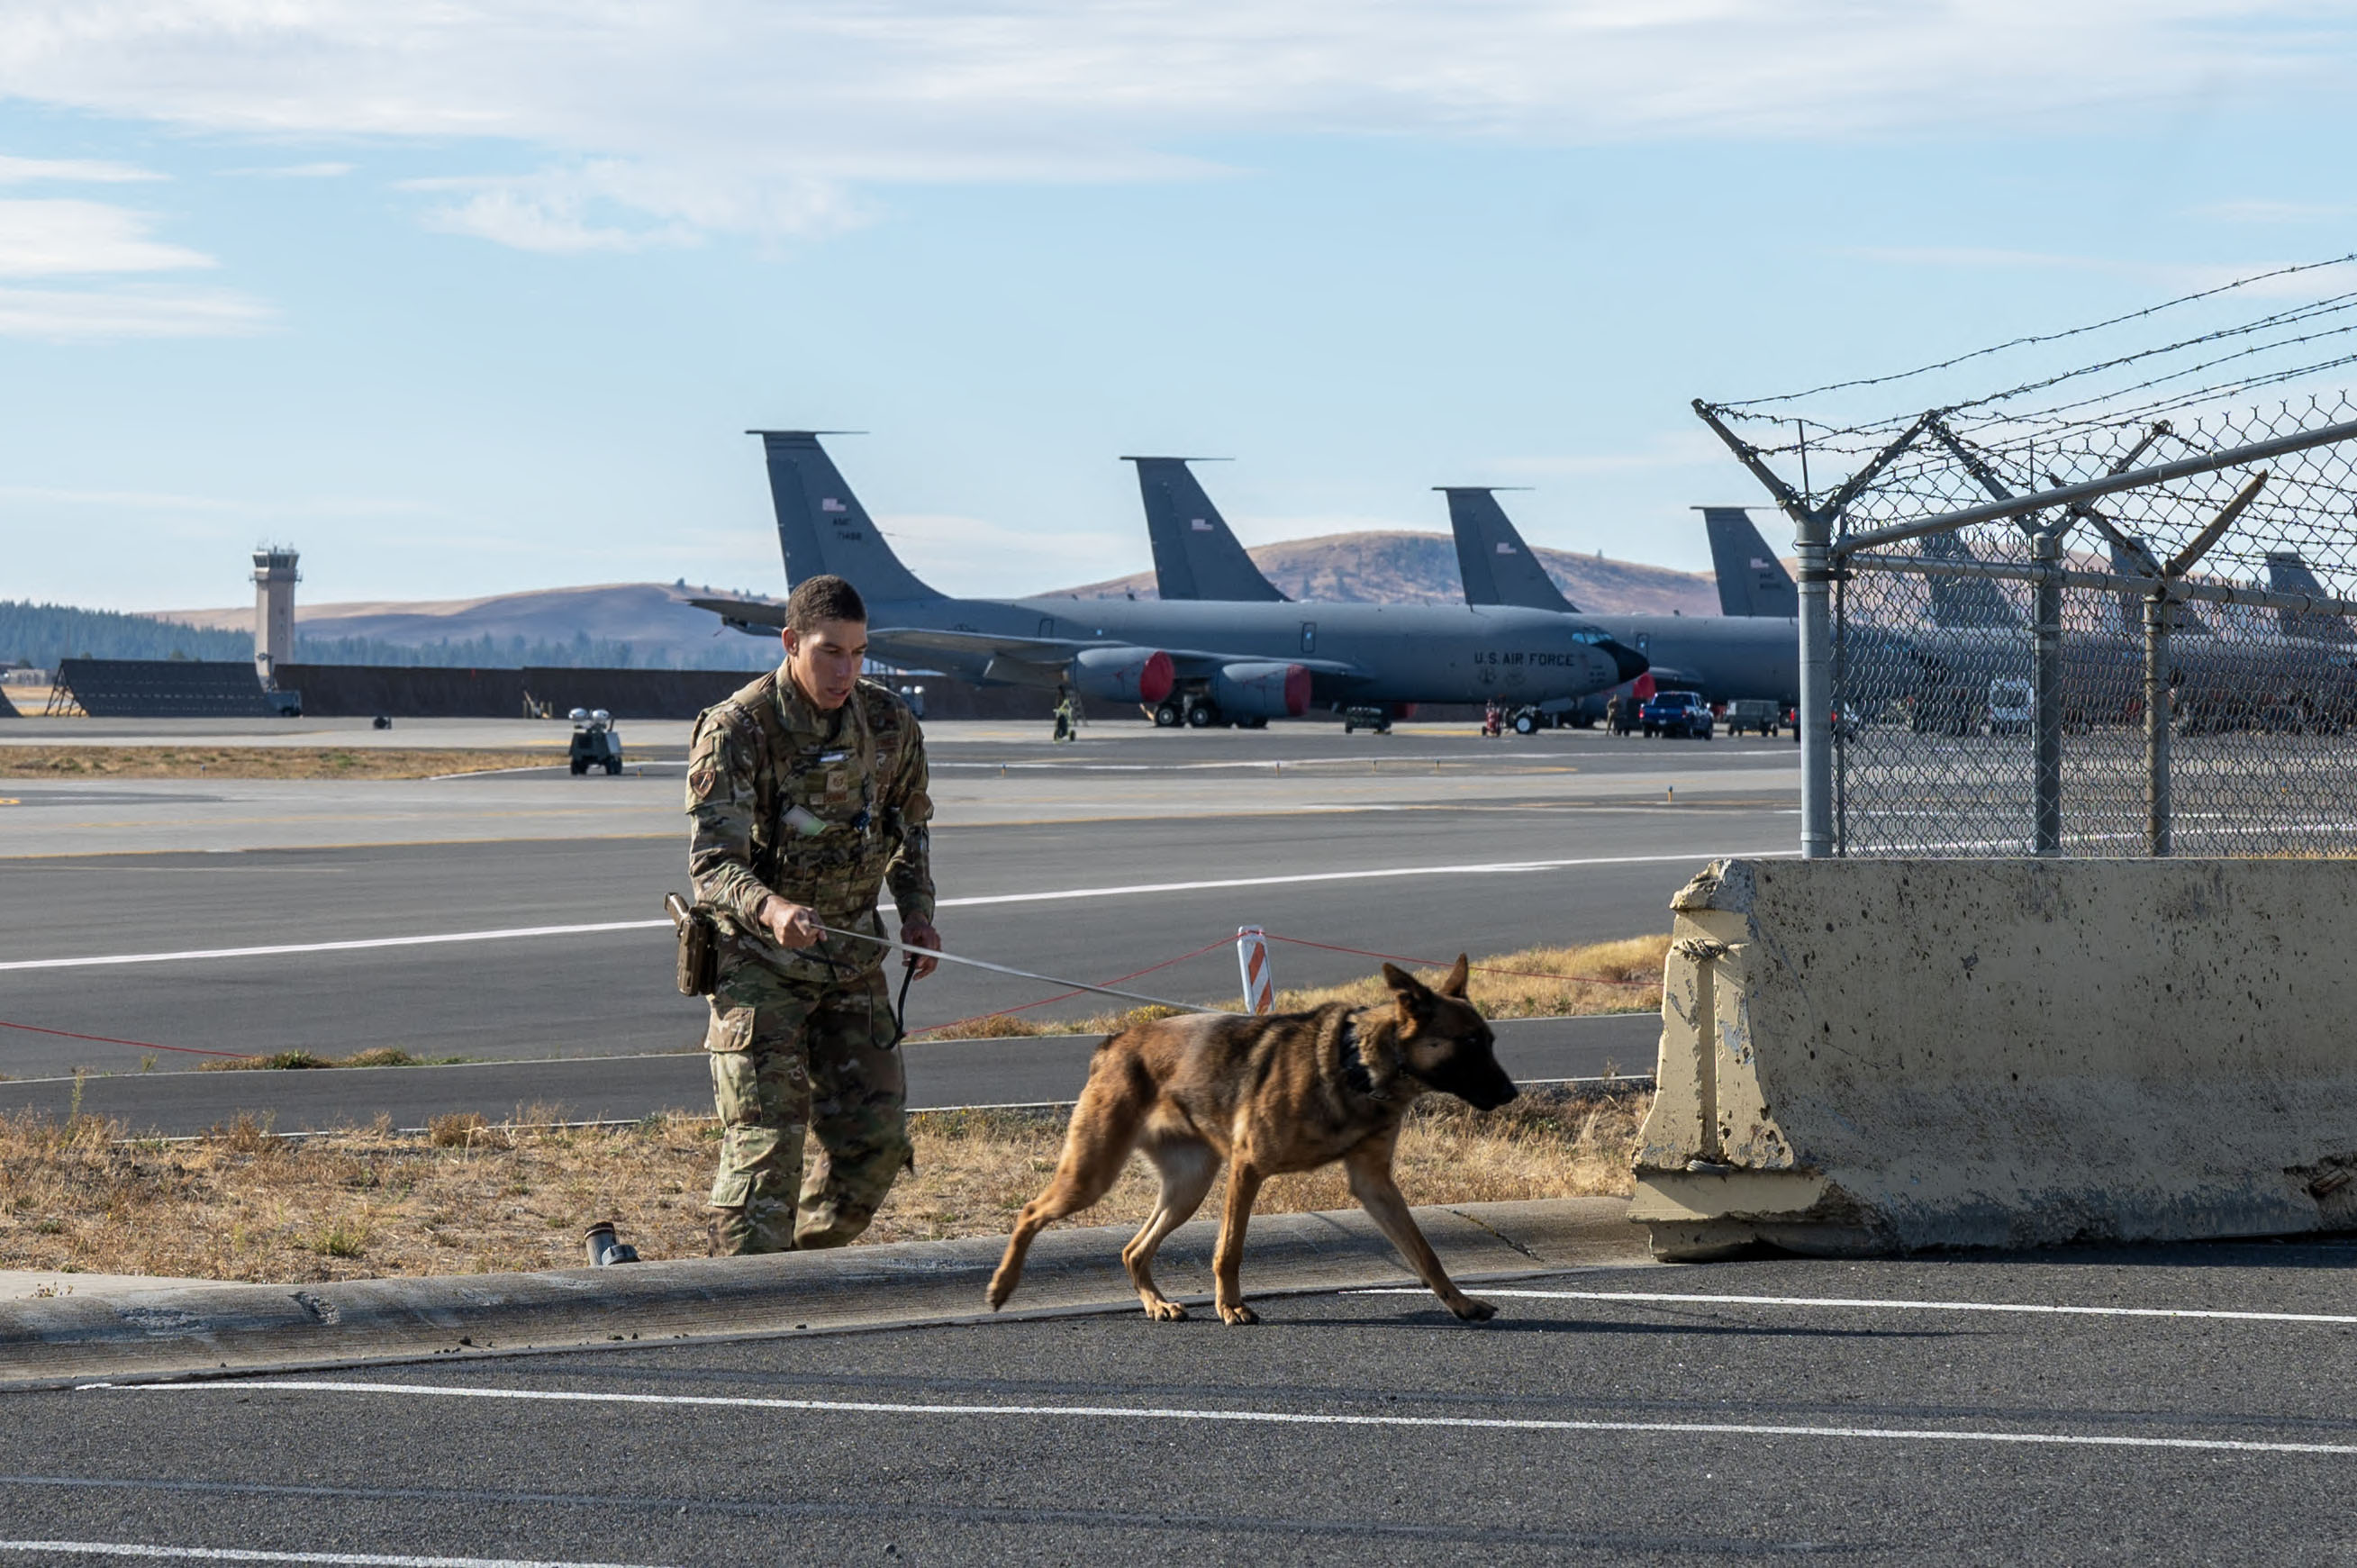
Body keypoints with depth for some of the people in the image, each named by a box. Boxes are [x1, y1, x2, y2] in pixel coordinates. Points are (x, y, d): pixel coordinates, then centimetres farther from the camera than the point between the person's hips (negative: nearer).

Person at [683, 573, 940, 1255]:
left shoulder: (890, 723, 0)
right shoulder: (735, 730, -17)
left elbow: (910, 823, 18)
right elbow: (712, 860, -24)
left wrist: (916, 910, 3)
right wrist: (772, 908, -44)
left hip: (850, 958, 5)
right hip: (758, 961, -5)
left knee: (874, 1137, 3)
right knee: (765, 1141, -13)